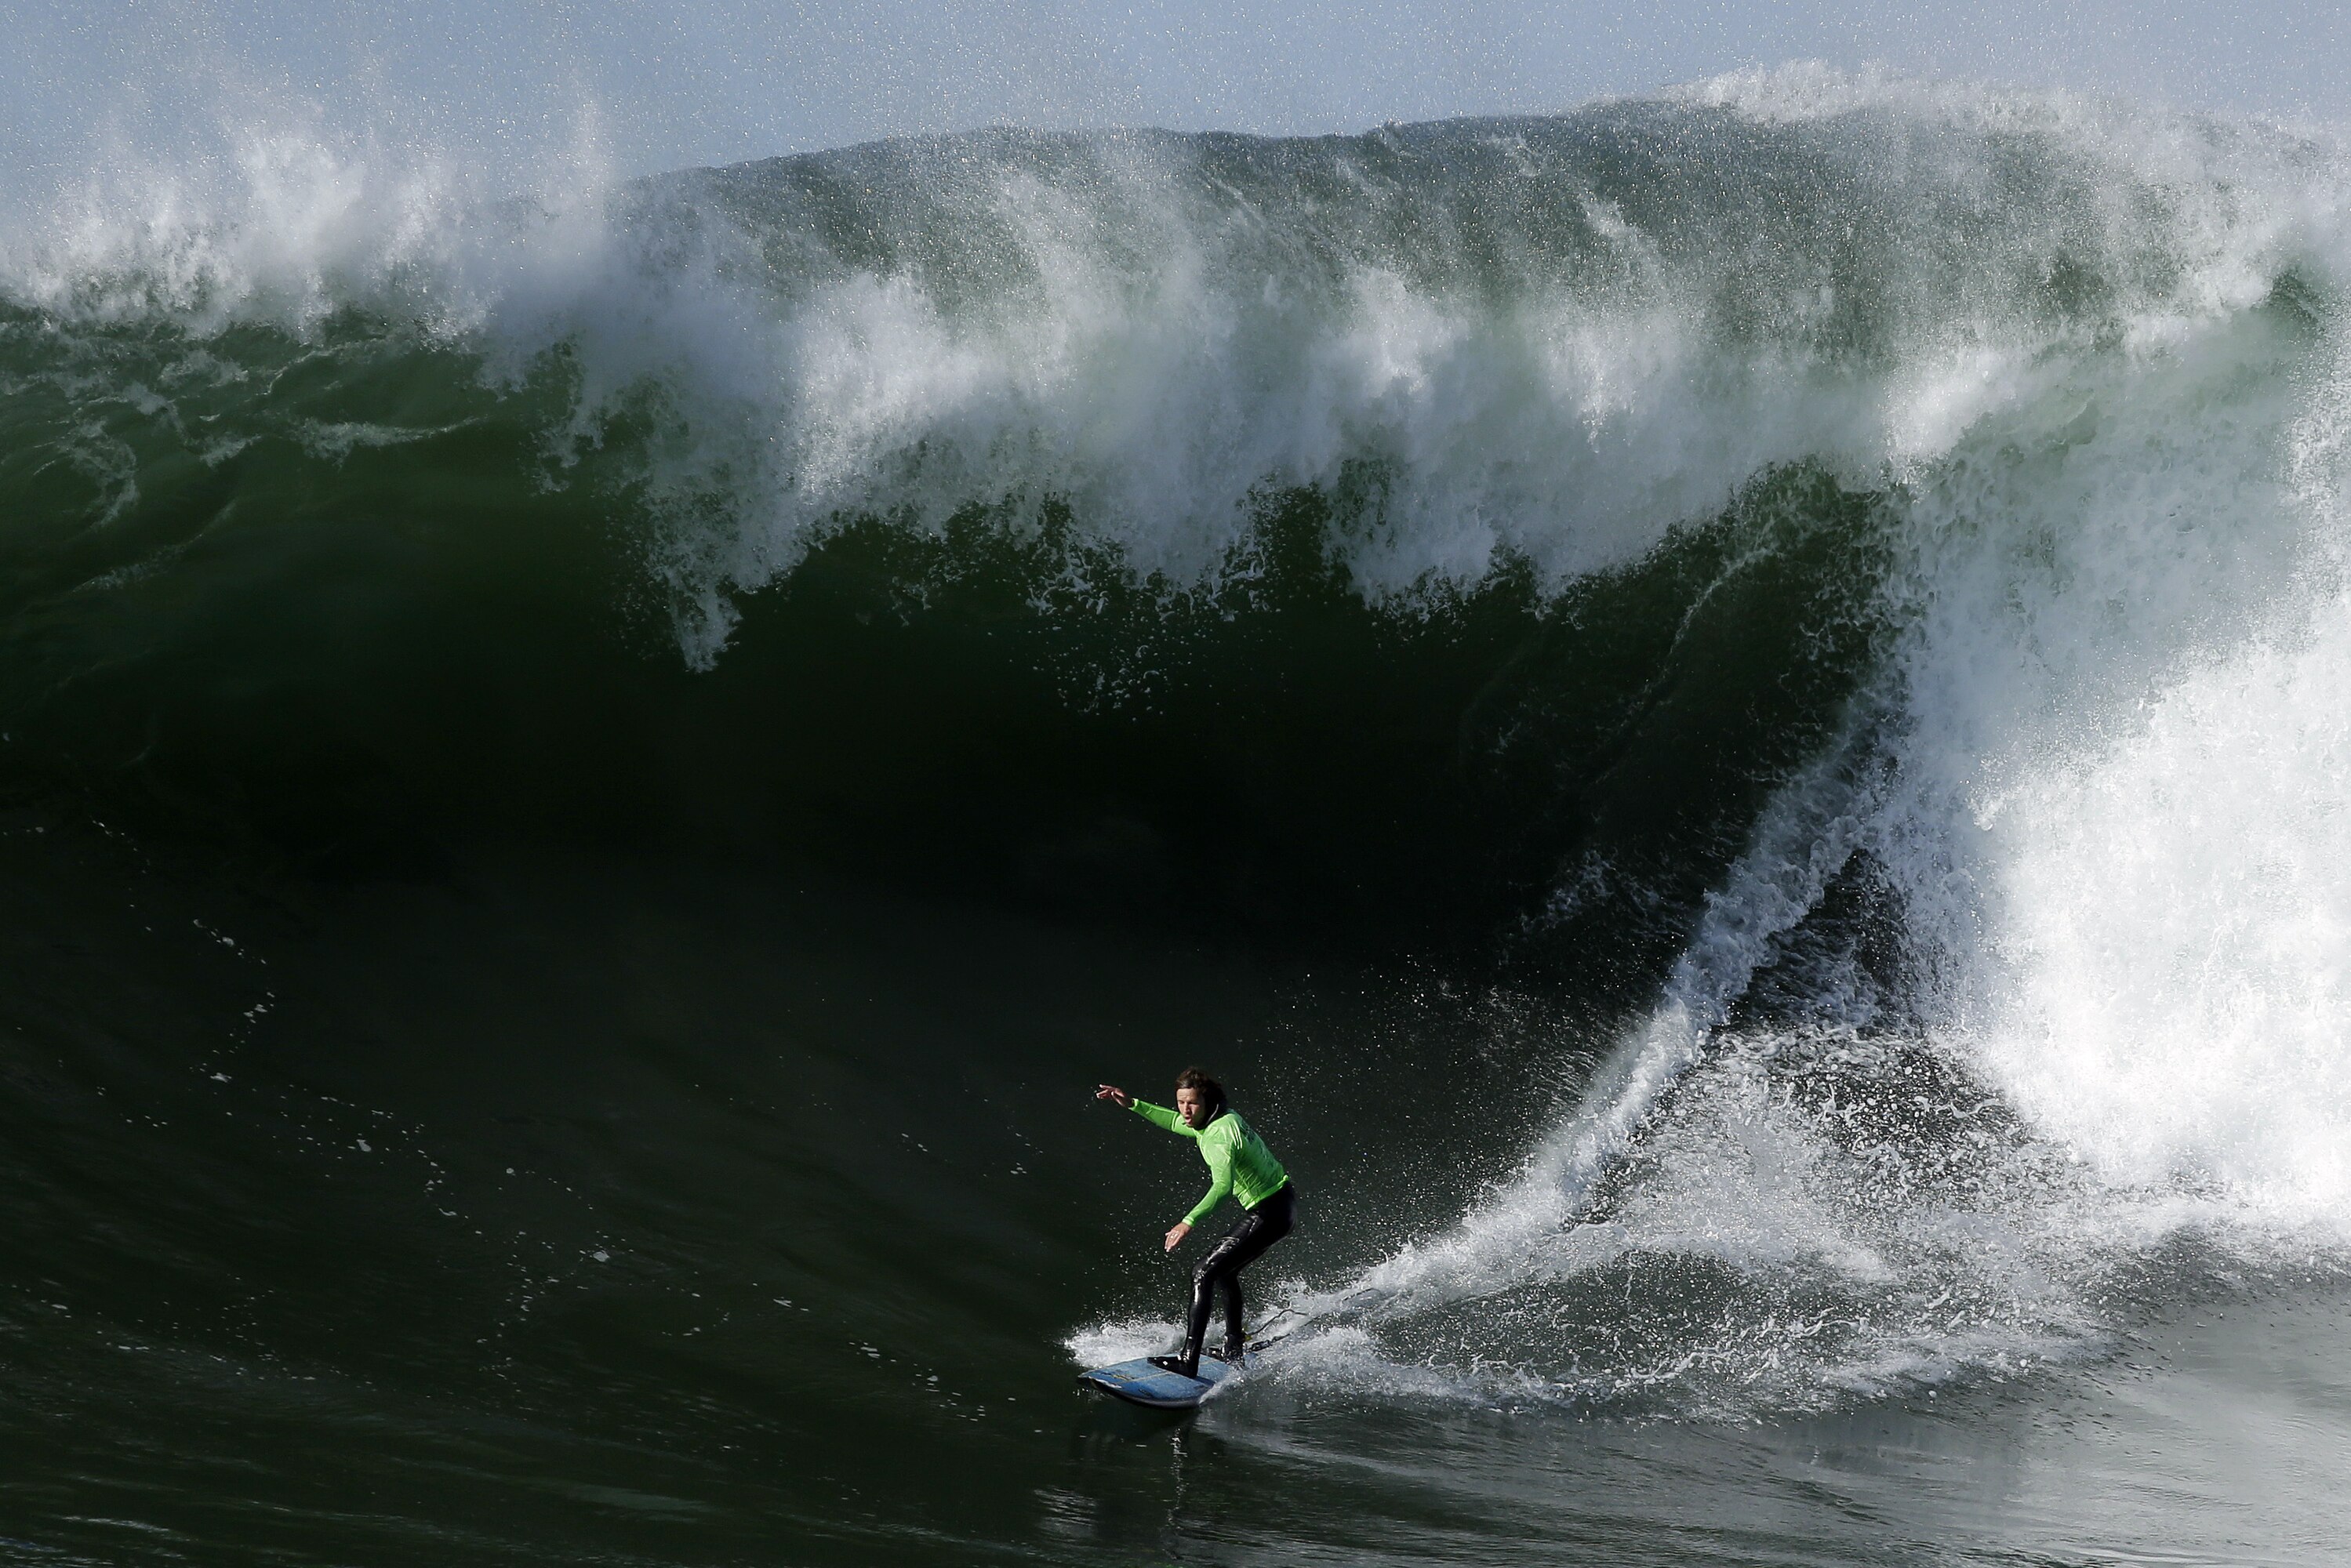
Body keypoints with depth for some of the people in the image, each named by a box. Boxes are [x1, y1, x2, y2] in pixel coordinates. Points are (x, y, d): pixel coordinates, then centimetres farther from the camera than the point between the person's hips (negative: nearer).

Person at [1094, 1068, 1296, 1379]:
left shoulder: (1217, 1135, -24)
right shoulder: (1222, 1118, 7)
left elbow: (1223, 1186, -40)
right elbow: (1174, 1122, 27)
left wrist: (1189, 1222, -48)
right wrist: (1132, 1104, 20)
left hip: (1268, 1213, -10)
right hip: (1281, 1204, 10)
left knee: (1205, 1274, -14)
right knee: (1225, 1270, 26)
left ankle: (1189, 1360, -21)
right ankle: (1234, 1348, 37)